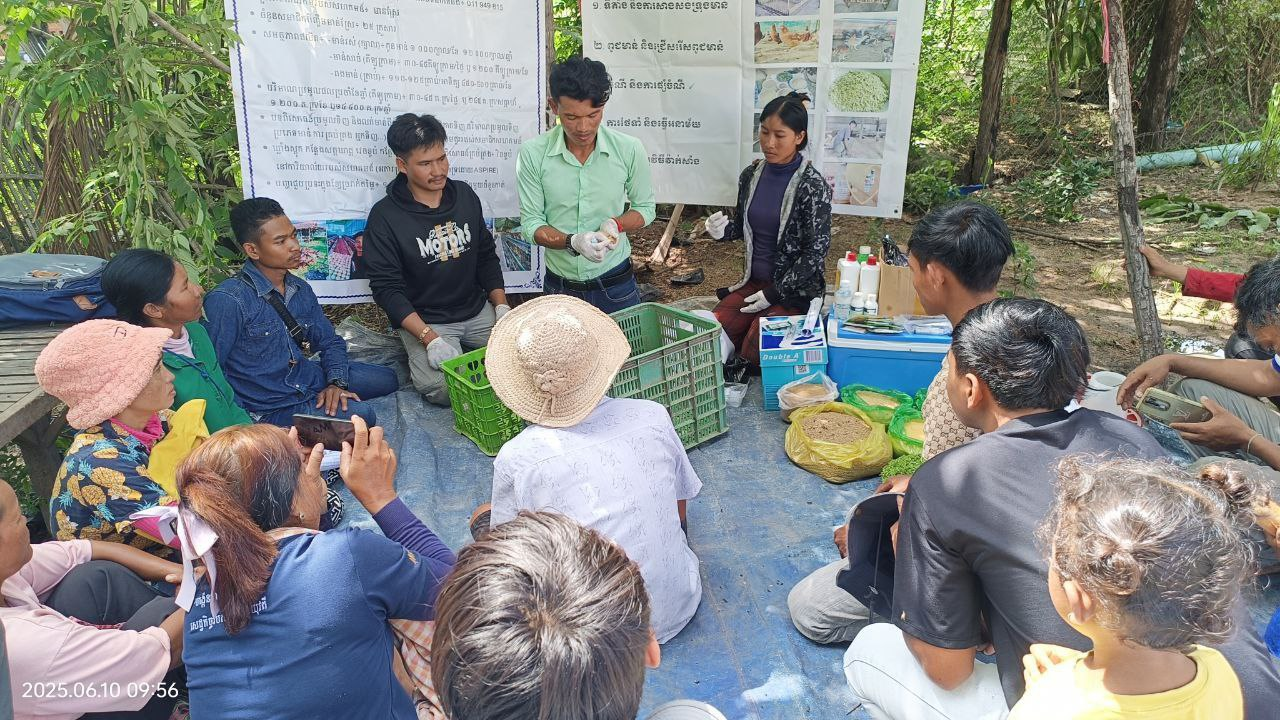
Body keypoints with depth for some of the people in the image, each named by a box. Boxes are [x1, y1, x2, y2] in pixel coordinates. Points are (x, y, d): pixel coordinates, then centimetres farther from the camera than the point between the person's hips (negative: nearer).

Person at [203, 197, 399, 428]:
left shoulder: (301, 290, 4)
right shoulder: (227, 301, -20)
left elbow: (330, 342, 12)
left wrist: (336, 382, -7)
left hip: (308, 378, 8)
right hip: (272, 408, -8)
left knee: (386, 378, 8)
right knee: (360, 414, -24)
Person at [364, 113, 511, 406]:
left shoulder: (465, 195, 3)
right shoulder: (385, 216, -11)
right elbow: (387, 288, -14)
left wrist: (502, 307, -3)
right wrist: (430, 338, -24)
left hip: (477, 310, 5)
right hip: (424, 321, -4)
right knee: (445, 388, -27)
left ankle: (466, 351, 12)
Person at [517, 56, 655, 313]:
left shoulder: (629, 150, -9)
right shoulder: (533, 154, -10)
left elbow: (645, 207, 5)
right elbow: (531, 222, -7)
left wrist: (615, 224, -17)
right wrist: (572, 242, -25)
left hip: (616, 287, 0)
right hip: (558, 288, 0)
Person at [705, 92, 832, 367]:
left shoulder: (812, 185, -15)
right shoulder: (751, 175, 1)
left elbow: (816, 251, -13)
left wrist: (775, 293, -16)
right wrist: (724, 230, -8)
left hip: (794, 287, -5)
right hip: (754, 281, 5)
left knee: (753, 352, -22)